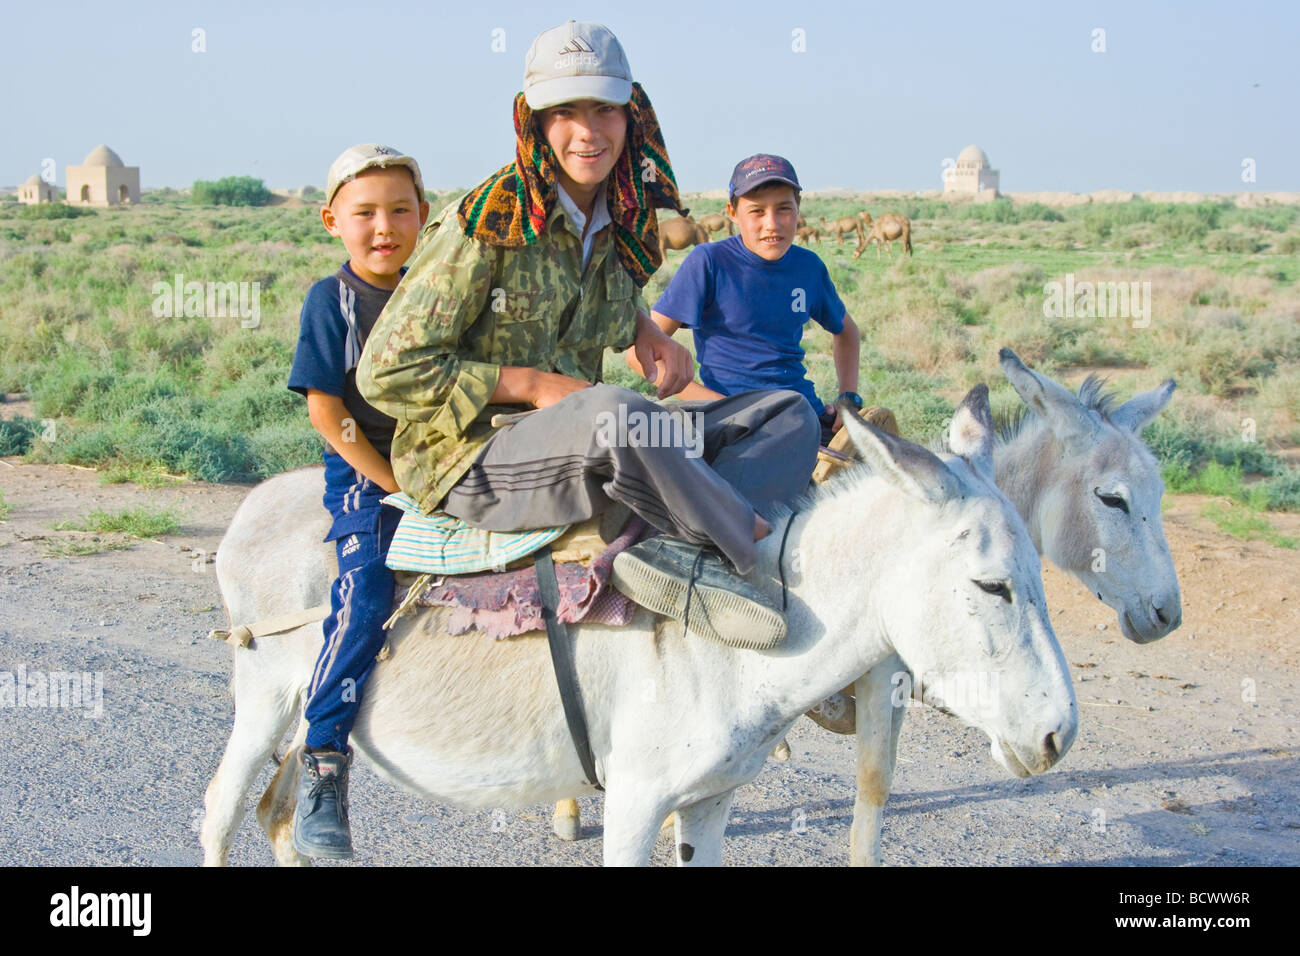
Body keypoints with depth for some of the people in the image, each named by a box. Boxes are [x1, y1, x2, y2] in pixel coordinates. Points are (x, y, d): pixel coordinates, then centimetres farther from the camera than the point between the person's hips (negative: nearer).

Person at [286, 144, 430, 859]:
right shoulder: (332, 300, -5)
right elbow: (325, 408, -10)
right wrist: (395, 483, -13)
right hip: (364, 475, -6)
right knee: (366, 592, -24)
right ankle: (322, 771, -21)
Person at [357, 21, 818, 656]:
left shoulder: (622, 222, 7)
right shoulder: (486, 225, -13)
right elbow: (387, 372, -12)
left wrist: (645, 332, 8)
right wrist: (532, 384, -15)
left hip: (584, 447, 8)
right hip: (470, 458, -8)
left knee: (789, 414, -3)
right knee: (611, 413, -41)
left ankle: (684, 552, -31)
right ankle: (746, 542, -20)